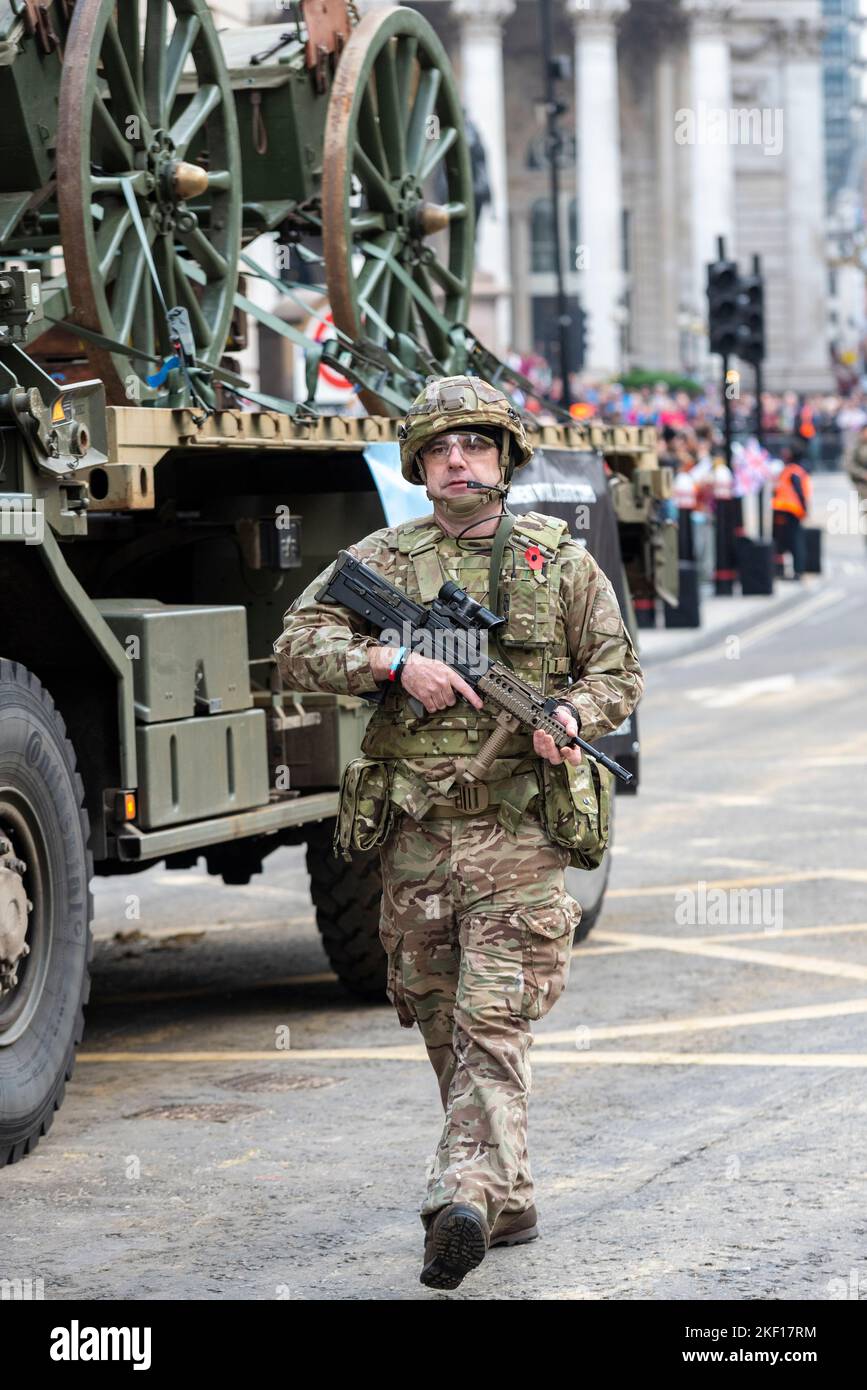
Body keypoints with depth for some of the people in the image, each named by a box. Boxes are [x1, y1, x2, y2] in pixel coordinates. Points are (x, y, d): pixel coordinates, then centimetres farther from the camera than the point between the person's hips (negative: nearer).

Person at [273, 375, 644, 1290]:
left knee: (492, 1020, -14)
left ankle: (463, 1196, -23)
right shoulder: (381, 557, 7)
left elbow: (619, 671, 10)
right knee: (442, 1024, 10)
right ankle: (508, 1199, 22)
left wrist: (571, 716, -11)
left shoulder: (562, 559, 6)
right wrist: (395, 663, -16)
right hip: (414, 830, 3)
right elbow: (297, 646, -2)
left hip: (517, 827, -3)